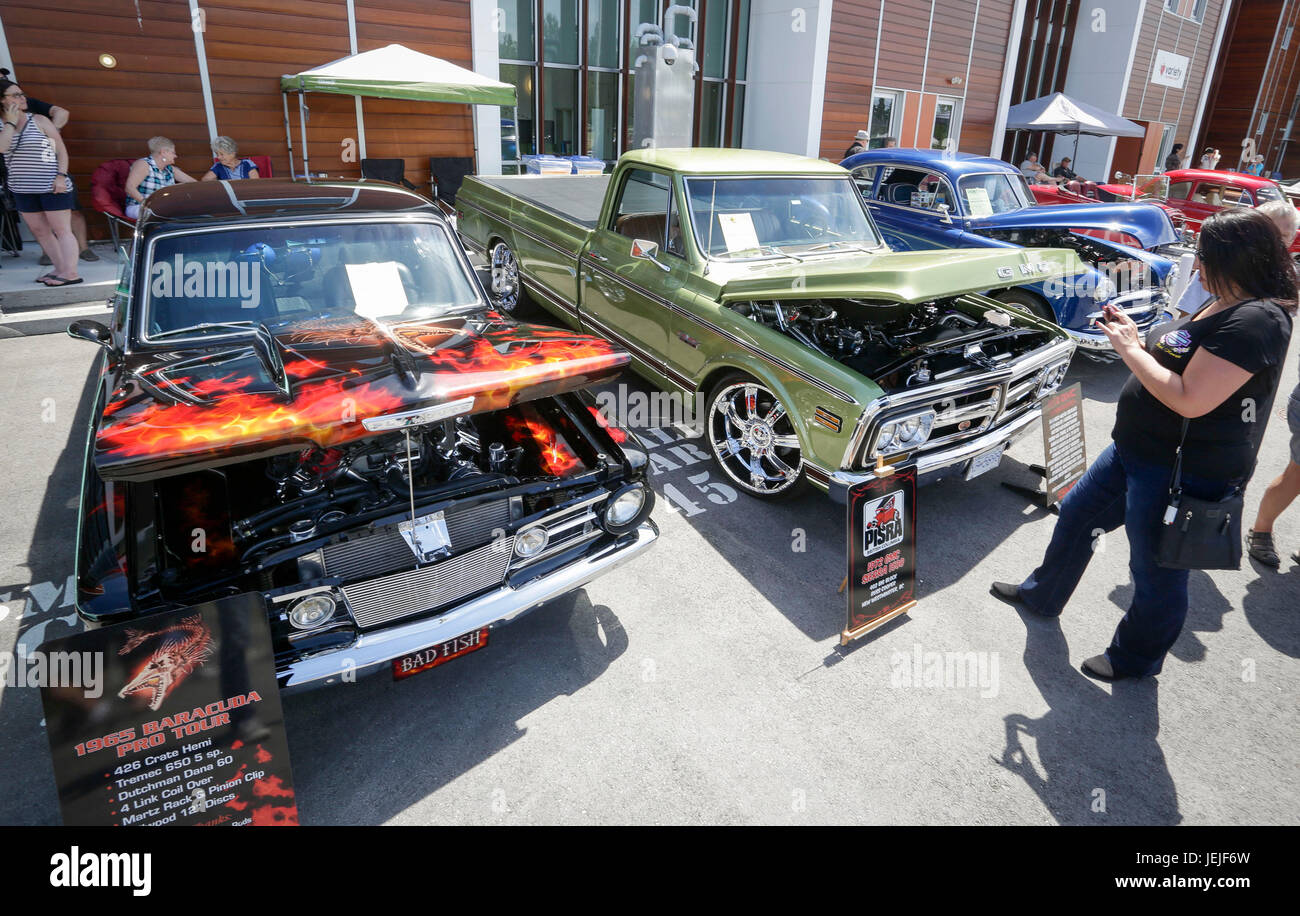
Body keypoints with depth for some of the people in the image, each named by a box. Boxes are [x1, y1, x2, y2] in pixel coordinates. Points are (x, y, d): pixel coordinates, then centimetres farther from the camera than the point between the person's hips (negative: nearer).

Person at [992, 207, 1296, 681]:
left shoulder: (1255, 321, -24)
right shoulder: (1222, 306, 7)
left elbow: (1190, 399, -29)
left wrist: (1130, 348, -18)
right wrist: (1131, 335, 3)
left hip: (1182, 473, -10)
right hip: (1138, 450, 10)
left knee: (1158, 573, 10)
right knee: (1076, 514, 22)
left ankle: (1136, 659, 33)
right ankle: (1040, 595, 44)